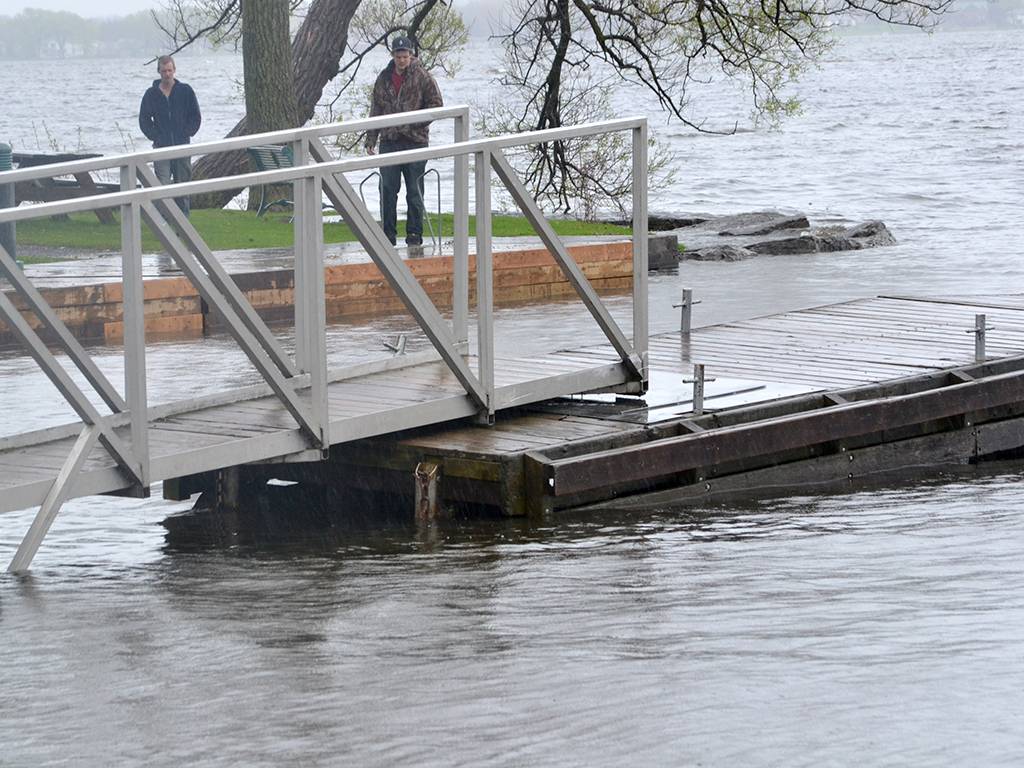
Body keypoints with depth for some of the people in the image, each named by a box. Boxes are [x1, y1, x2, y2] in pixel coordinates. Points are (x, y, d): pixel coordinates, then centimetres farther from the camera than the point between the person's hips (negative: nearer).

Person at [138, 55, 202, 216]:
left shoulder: (185, 91, 3)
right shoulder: (151, 94, 4)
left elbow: (196, 117, 6)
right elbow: (144, 119, 7)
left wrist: (186, 134, -4)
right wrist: (154, 137, -4)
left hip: (182, 145, 1)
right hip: (161, 147, -1)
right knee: (162, 185, -10)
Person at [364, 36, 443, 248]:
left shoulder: (422, 77, -1)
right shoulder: (384, 79, 10)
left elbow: (436, 104, -1)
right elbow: (375, 111, 15)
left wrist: (414, 122, -12)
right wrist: (371, 139, 9)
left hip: (415, 140, -3)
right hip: (389, 141, 3)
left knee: (415, 191, 1)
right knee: (387, 190, 0)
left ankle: (414, 233, 8)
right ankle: (388, 234, 6)